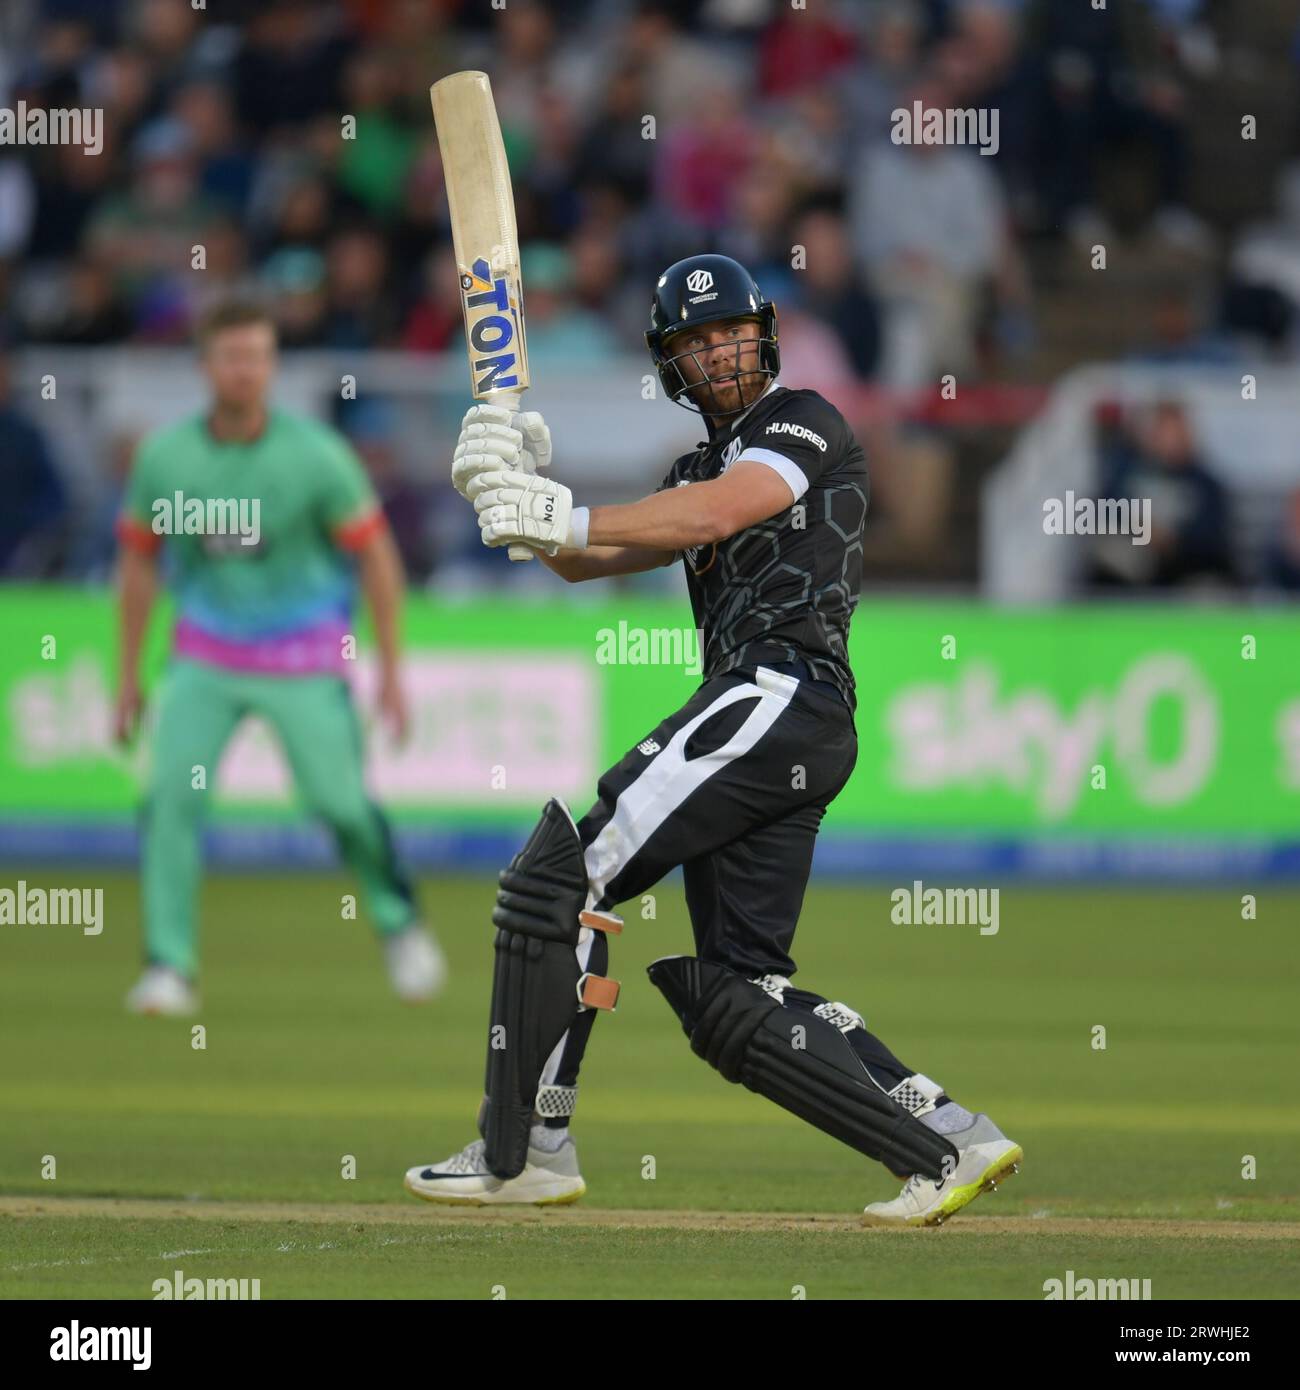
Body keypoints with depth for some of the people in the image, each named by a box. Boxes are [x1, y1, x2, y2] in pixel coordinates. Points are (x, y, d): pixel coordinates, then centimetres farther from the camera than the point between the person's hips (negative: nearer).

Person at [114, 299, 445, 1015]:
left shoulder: (315, 454, -15)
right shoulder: (164, 455, -9)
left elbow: (376, 555, -6)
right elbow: (139, 561, 5)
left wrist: (391, 671, -8)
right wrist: (128, 676, 7)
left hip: (303, 658, -2)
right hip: (206, 654, 2)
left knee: (339, 800, -6)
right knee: (171, 792, -14)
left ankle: (397, 920, 23)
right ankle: (168, 968, -9)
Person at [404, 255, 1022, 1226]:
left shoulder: (805, 423, 3)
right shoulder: (704, 465, 30)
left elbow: (716, 514, -16)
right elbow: (586, 559, 20)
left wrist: (566, 516, -25)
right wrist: (522, 485, 0)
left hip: (781, 695, -10)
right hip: (757, 719, 10)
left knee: (561, 874, -13)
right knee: (731, 998, 3)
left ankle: (525, 1151, -13)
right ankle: (948, 1143, -3)